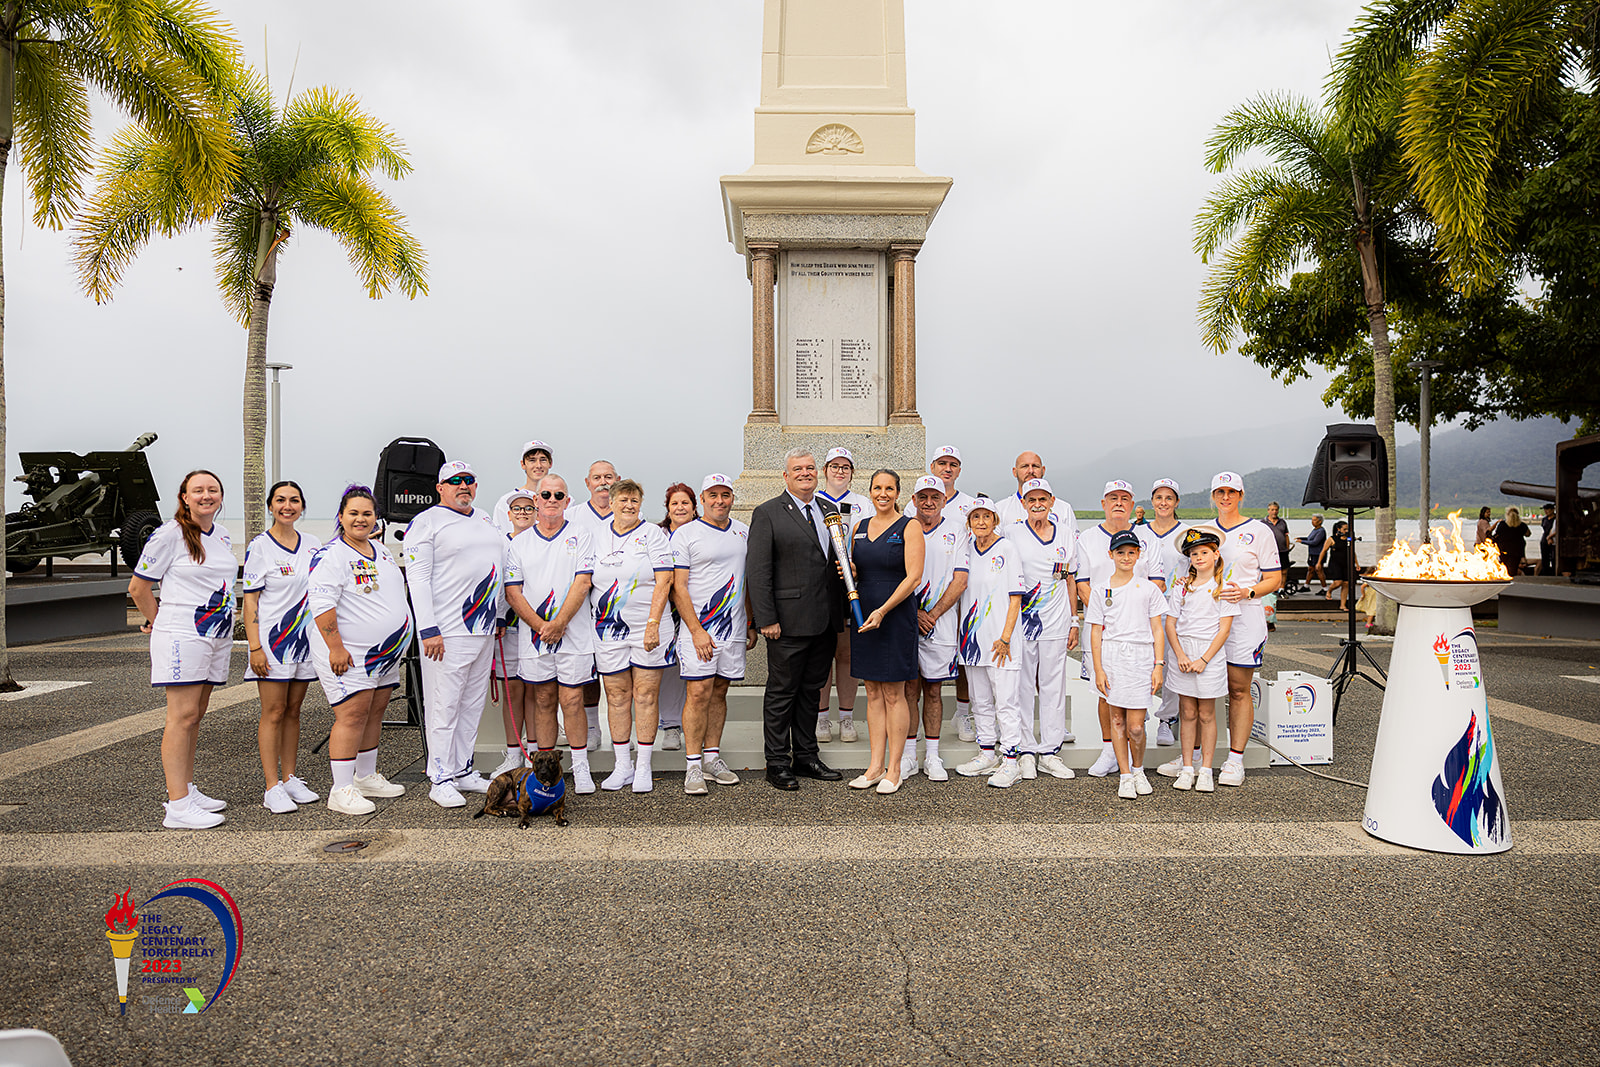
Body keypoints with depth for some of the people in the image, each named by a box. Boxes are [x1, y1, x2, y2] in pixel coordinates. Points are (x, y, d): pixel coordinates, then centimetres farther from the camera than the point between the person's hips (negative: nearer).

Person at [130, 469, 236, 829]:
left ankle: (187, 789, 21)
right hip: (182, 636, -7)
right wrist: (159, 622, 9)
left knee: (195, 715, 12)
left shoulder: (222, 534, 14)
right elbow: (138, 587, -2)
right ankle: (177, 806, -7)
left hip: (218, 635, 7)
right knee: (182, 716, -9)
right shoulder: (169, 534, -8)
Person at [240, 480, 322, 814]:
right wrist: (255, 646, -14)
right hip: (272, 639, -5)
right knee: (274, 713, -2)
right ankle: (273, 788, 3)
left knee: (293, 711, 11)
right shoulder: (260, 547, -5)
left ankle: (290, 779, 19)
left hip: (304, 637, 5)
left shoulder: (313, 546, 9)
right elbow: (250, 600, -7)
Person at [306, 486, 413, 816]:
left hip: (386, 652, 8)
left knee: (375, 712, 13)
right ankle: (341, 791, -4)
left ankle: (366, 777, 25)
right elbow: (321, 604, -18)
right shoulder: (330, 555, -12)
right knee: (352, 715, -10)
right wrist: (336, 647, -22)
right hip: (348, 656, -8)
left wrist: (398, 637, 22)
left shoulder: (381, 552, 14)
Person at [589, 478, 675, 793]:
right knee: (616, 696, 5)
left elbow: (663, 581, -6)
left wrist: (653, 623, -14)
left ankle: (643, 768, 8)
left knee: (645, 695, 0)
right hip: (608, 629, 3)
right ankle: (622, 766, 15)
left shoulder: (652, 534, 1)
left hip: (647, 628, -3)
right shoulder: (597, 536, 11)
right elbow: (585, 581, 13)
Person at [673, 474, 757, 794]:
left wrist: (751, 624, 14)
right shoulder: (685, 535, -3)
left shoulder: (743, 532, 11)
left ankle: (712, 757, 18)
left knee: (719, 691, 9)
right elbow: (678, 587, -7)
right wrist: (697, 631, -13)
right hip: (698, 629, -4)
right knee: (699, 693, -8)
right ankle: (693, 765, -1)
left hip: (734, 630, 4)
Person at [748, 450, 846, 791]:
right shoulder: (767, 513, -4)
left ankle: (805, 756, 26)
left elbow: (840, 557, 24)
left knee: (812, 689, 15)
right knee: (782, 692, 2)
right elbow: (759, 571, -9)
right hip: (789, 622, -6)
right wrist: (766, 619, -14)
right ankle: (777, 764, 12)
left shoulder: (830, 510, 15)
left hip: (825, 621, 6)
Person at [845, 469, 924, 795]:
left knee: (894, 694, 0)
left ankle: (894, 769, 9)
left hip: (896, 615, -5)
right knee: (873, 692, 9)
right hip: (863, 614, 5)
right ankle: (875, 766, 15)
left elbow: (913, 576, -12)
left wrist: (883, 610, -18)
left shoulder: (909, 527, -4)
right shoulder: (860, 527, 12)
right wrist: (849, 570, -3)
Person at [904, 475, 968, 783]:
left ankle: (932, 755, 15)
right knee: (910, 689, 4)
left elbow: (960, 581, -2)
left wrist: (932, 614, -10)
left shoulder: (955, 534, 5)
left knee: (933, 690, 6)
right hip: (905, 623, 0)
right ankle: (909, 754, 13)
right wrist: (914, 613, -10)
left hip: (940, 623, 0)